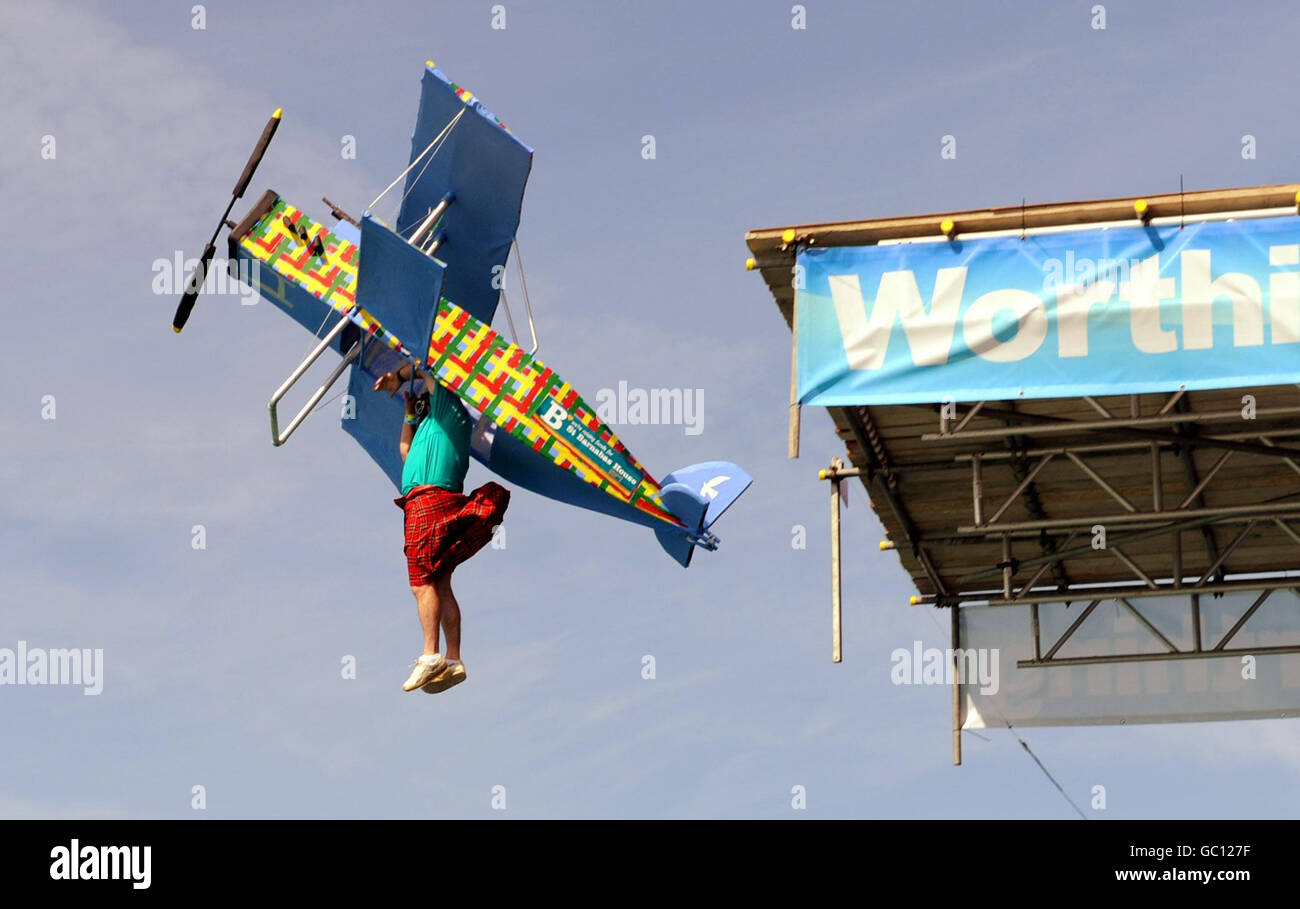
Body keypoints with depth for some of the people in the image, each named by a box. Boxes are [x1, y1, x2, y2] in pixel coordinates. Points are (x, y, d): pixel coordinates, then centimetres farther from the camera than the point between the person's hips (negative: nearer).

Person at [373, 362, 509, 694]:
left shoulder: (448, 410, 5)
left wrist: (397, 378, 16)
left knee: (422, 582, -16)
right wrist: (410, 414, 38)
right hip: (428, 502, 10)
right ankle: (453, 662, -2)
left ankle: (430, 656, -25)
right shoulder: (431, 423, 29)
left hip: (428, 498, -10)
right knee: (440, 585, 3)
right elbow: (406, 451, 40)